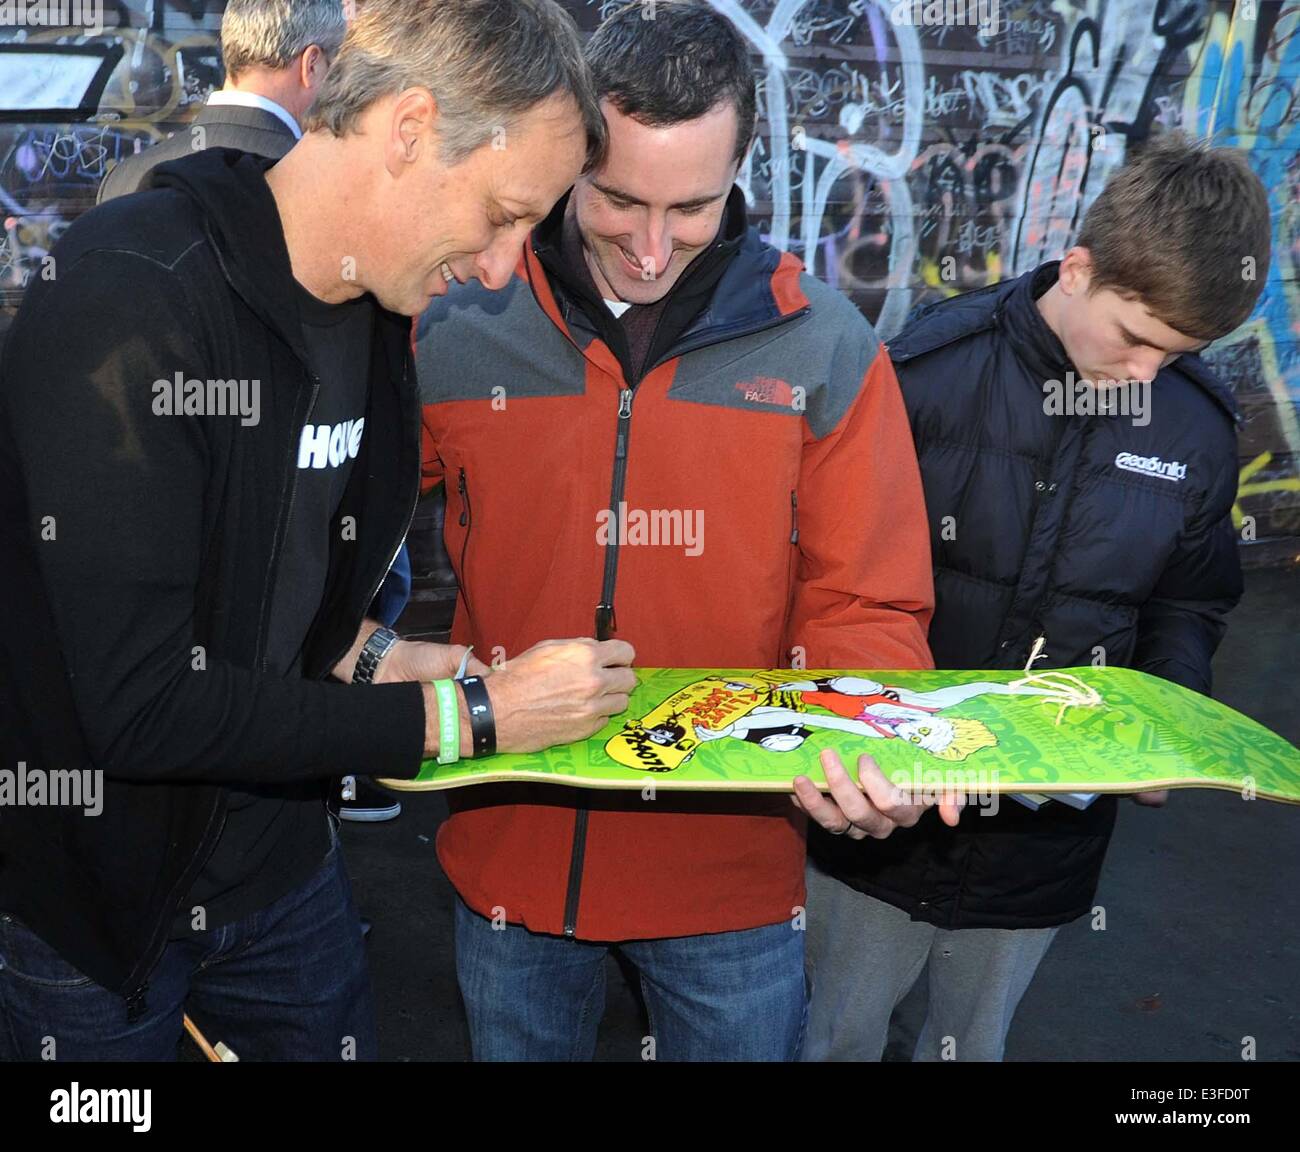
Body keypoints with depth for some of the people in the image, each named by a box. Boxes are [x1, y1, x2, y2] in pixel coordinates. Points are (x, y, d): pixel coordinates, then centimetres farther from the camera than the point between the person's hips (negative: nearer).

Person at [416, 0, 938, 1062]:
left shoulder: (825, 350, -8)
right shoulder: (455, 334, -6)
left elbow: (864, 606, -5)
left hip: (733, 858, -1)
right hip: (511, 850, 2)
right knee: (516, 1044, 24)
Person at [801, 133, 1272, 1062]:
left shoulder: (1198, 426, -4)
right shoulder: (929, 370, -16)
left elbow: (1187, 605, 8)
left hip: (1047, 837, 3)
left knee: (974, 1041, 24)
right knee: (838, 1037, 19)